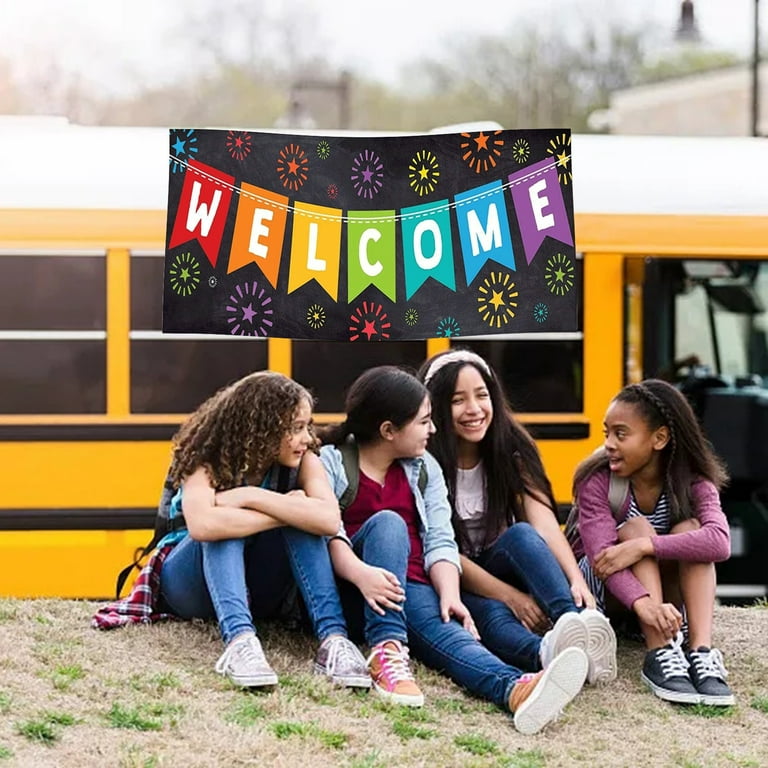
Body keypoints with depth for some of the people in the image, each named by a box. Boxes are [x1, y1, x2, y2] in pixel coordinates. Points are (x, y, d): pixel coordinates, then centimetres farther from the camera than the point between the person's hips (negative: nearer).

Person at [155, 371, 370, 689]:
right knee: (224, 527, -34)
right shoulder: (209, 461, -23)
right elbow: (202, 525, -45)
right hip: (192, 586, -3)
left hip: (255, 590, 3)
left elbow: (329, 519, -34)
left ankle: (333, 638, -38)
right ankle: (239, 640, -51)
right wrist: (287, 512, -34)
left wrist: (250, 497, -34)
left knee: (302, 519, -26)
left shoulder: (302, 461, -13)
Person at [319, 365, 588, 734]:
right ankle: (386, 651, -45)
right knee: (387, 522, -28)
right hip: (351, 590, -3)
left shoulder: (425, 468, 15)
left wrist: (449, 594, -16)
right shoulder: (330, 462, 2)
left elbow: (439, 540, 3)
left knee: (441, 626, -31)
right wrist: (360, 573, -34)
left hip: (412, 590, 3)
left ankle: (515, 689, -65)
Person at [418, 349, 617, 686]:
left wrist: (576, 581, -34)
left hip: (499, 568, 3)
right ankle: (546, 655, -70)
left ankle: (578, 624, -56)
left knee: (520, 534, -30)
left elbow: (545, 524, -16)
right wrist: (510, 596, -26)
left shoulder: (511, 450, -3)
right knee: (493, 616, -37)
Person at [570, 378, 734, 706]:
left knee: (688, 528, -24)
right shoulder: (597, 480, -19)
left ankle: (701, 651, -40)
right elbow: (602, 553, -33)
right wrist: (642, 603, -51)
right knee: (635, 527, -29)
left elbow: (719, 542, -33)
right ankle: (660, 654, -44)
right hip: (599, 588, -2)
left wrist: (643, 547, -43)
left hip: (666, 594, 2)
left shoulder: (692, 483, -13)